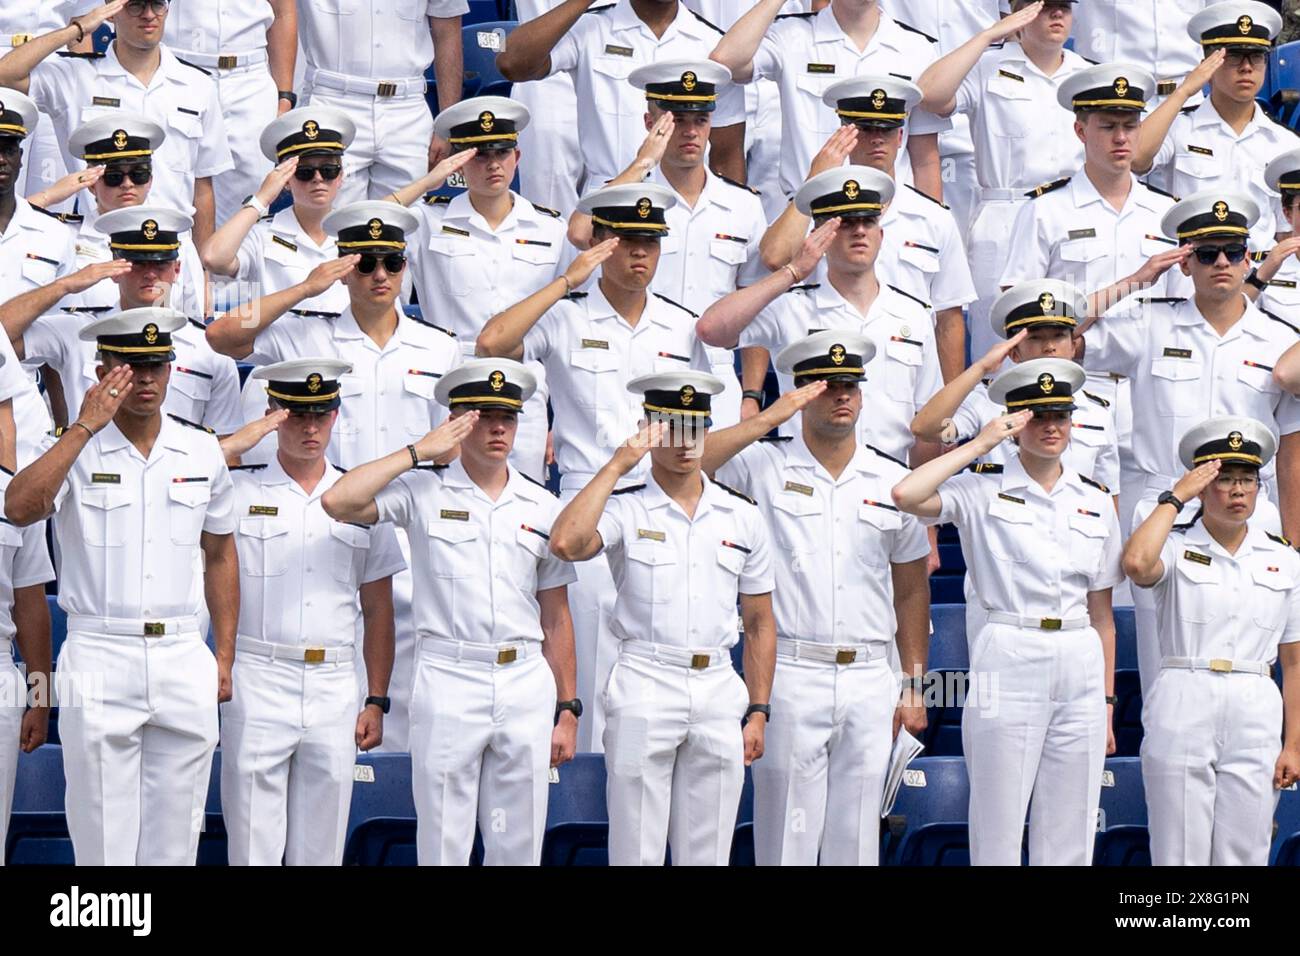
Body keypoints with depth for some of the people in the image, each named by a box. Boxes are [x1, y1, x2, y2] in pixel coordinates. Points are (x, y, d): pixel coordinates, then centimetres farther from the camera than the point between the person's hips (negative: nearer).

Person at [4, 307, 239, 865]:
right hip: (100, 662, -3)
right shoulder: (76, 451, -2)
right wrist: (86, 426, -19)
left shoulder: (202, 452, 9)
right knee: (104, 845, -2)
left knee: (175, 845, 6)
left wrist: (225, 658, 13)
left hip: (185, 663, 3)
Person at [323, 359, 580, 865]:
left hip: (527, 686, 3)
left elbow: (556, 618, 13)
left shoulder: (542, 507, 12)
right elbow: (338, 501, -14)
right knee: (443, 847, -1)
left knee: (519, 850, 5)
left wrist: (567, 709, 9)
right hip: (449, 681, -3)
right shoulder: (424, 491, 3)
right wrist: (418, 452, -8)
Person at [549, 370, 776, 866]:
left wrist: (758, 711, 8)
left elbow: (759, 624, 15)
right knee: (637, 852, -2)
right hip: (644, 690, -3)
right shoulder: (625, 509, 0)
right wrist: (618, 464, -15)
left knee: (708, 855, 6)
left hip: (719, 692, 3)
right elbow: (565, 543, -22)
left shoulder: (742, 516, 11)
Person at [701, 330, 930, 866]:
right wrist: (768, 419, -17)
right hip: (791, 676, -3)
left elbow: (911, 591, 17)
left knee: (856, 840, 6)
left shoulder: (892, 482, 12)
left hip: (869, 681, 3)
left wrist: (913, 687, 13)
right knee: (788, 837, -3)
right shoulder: (764, 469, 2)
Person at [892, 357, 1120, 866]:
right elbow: (906, 495, -19)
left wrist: (1107, 701, 10)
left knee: (1070, 838, 5)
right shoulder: (984, 490, 1)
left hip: (1081, 667, 4)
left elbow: (1102, 613, 14)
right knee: (998, 835, -3)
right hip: (1009, 665, -4)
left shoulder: (1095, 500, 13)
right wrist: (979, 445, -9)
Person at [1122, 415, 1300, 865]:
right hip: (1182, 711, -3)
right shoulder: (1176, 548, 3)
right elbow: (1136, 563, -23)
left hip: (1255, 715, 3)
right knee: (1181, 857, -2)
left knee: (1243, 857, 2)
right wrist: (1175, 497, -9)